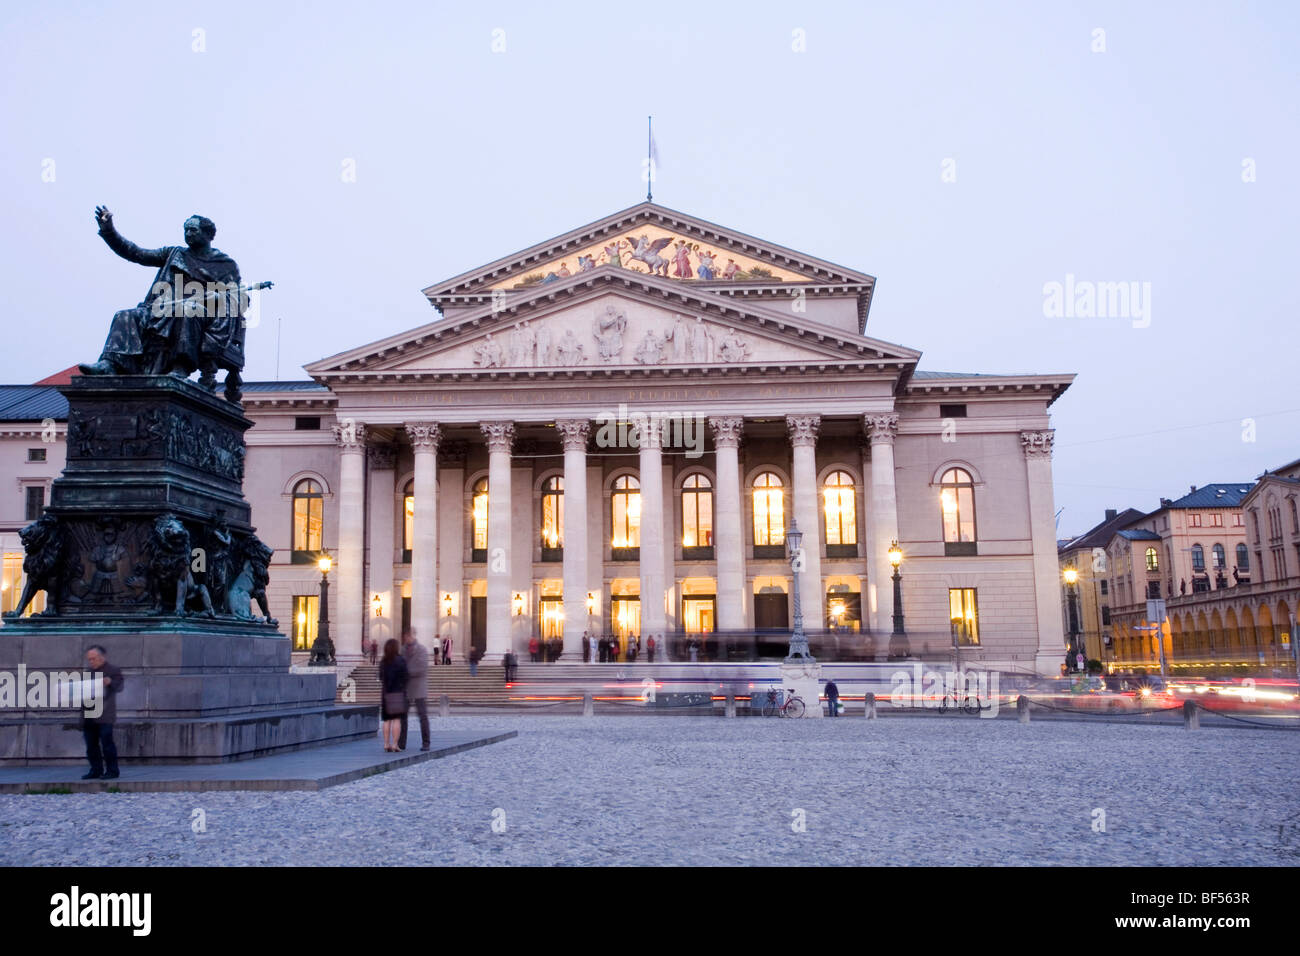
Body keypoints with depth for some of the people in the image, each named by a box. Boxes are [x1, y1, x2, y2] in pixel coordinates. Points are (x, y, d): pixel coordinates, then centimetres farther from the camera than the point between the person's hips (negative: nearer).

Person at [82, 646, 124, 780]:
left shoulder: (112, 671, 0)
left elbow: (119, 686, -12)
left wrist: (110, 682, -32)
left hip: (104, 716, -7)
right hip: (88, 717, 7)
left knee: (106, 742, -9)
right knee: (91, 744, 7)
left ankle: (112, 770, -4)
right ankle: (96, 770, 15)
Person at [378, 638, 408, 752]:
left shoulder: (383, 662, 6)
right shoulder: (401, 660, -8)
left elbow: (381, 678, 3)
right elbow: (404, 677, -7)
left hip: (386, 693, 5)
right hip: (398, 692, -5)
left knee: (387, 719, 10)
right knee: (397, 719, -4)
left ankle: (386, 744, 9)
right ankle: (394, 745, -8)